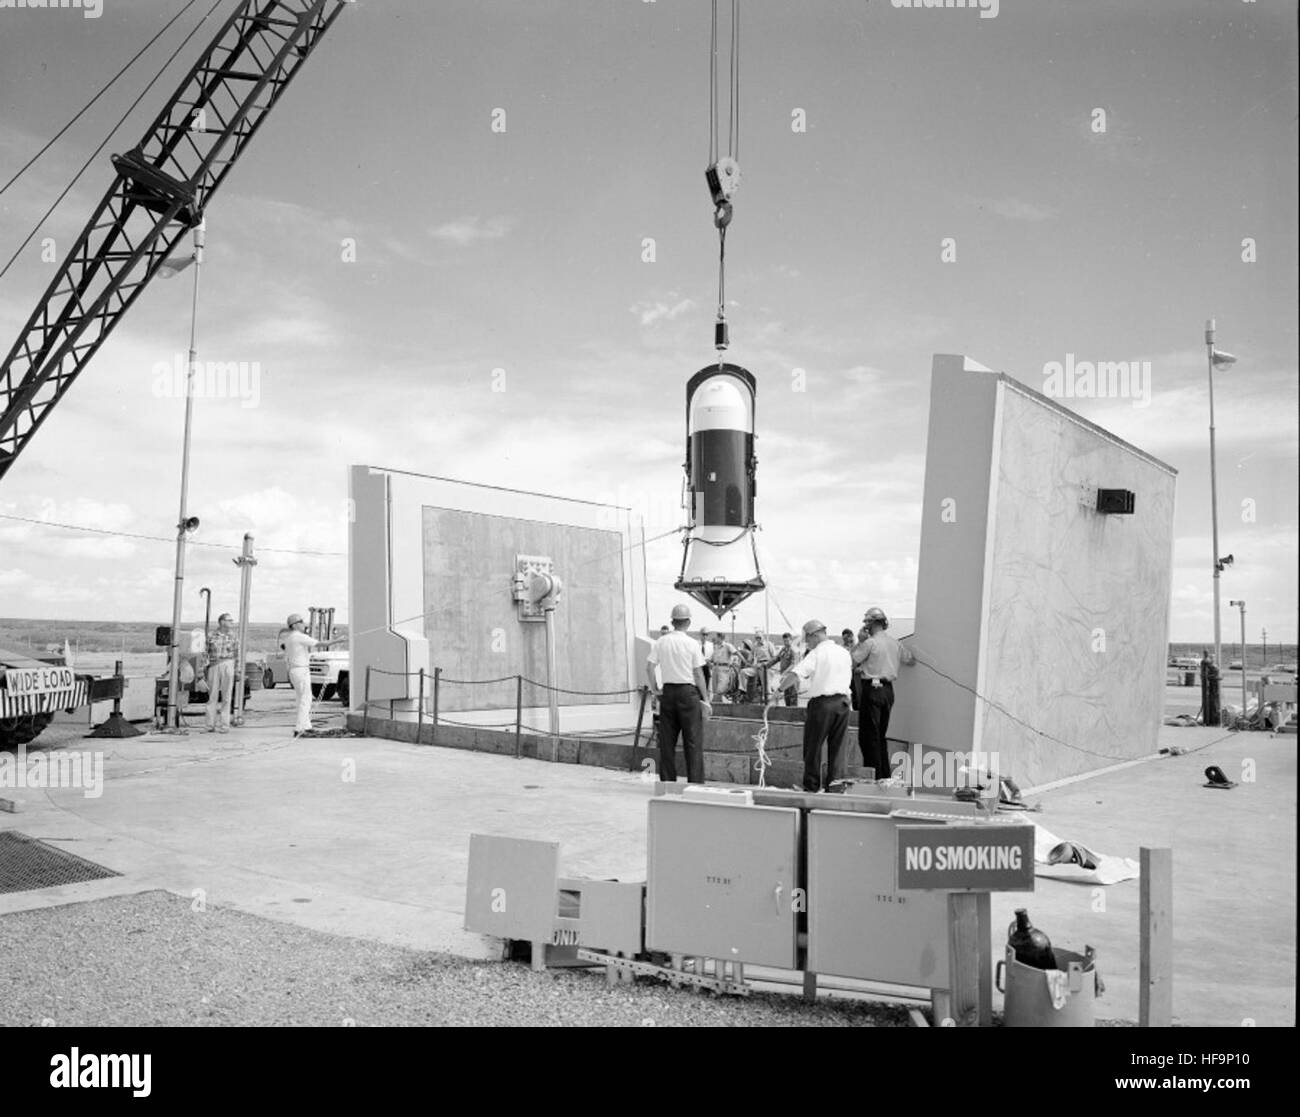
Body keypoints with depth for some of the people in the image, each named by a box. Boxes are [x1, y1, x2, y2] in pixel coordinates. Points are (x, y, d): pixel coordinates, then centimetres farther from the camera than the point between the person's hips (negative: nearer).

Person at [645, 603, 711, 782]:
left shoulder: (661, 642, 4)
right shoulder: (691, 644, -6)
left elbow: (649, 667, 0)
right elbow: (698, 673, -5)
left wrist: (655, 689, 11)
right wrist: (705, 699, 0)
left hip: (667, 691, 4)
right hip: (688, 691, -4)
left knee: (667, 740, 9)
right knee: (693, 740, 0)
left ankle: (667, 781, 13)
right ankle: (695, 781, -2)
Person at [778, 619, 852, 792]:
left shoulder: (817, 653, -9)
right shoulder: (844, 653, 10)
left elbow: (795, 675, -18)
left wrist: (779, 689, -11)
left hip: (822, 702, -6)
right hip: (843, 701, 6)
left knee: (813, 746, 5)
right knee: (836, 746, 12)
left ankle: (812, 786, 7)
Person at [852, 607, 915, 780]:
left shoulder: (869, 642, -10)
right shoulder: (895, 643, 9)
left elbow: (852, 662, -9)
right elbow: (911, 660, 20)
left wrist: (859, 641, 1)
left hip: (872, 689, -7)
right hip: (888, 689, 7)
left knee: (868, 736, -2)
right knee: (881, 735, 17)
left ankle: (873, 776, -4)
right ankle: (885, 774, 19)